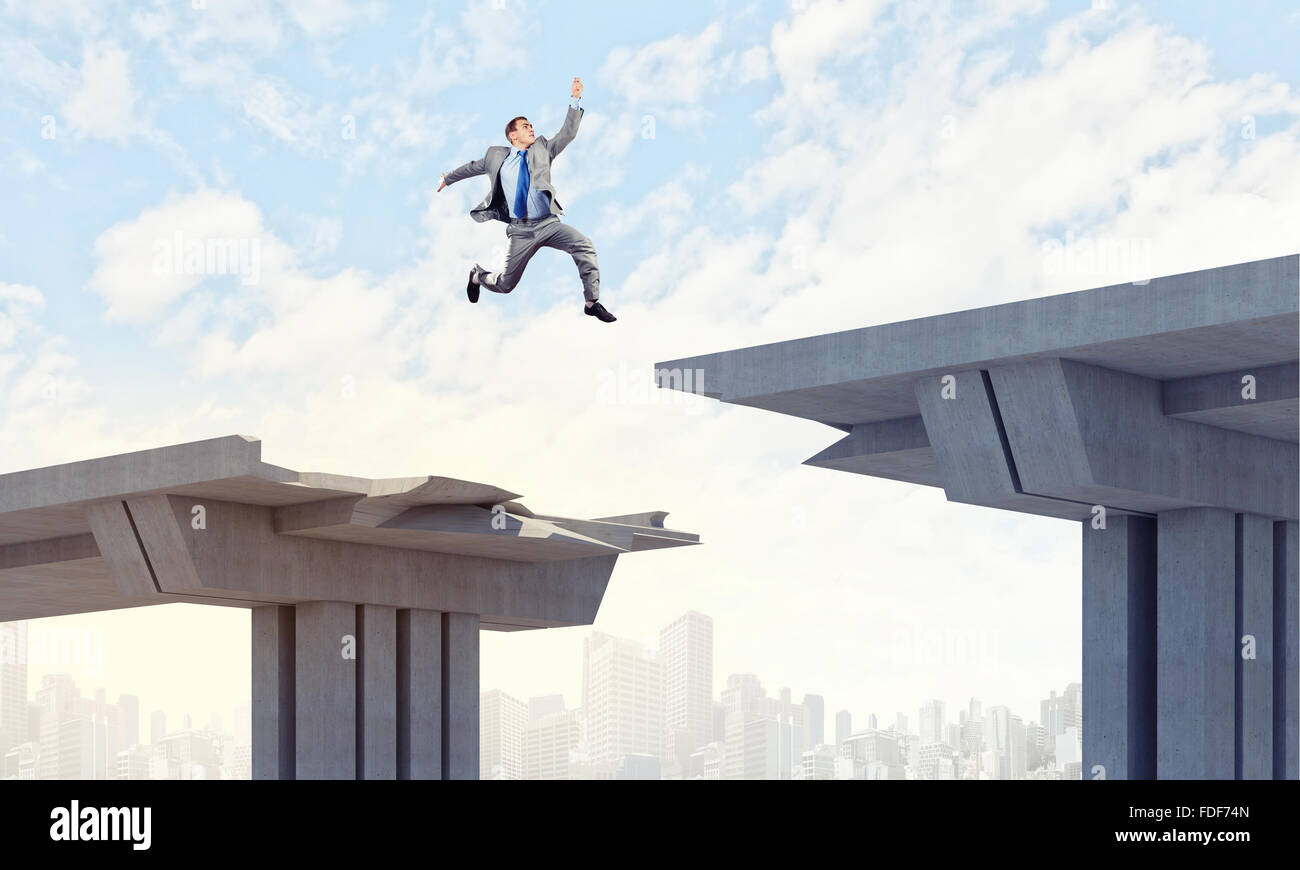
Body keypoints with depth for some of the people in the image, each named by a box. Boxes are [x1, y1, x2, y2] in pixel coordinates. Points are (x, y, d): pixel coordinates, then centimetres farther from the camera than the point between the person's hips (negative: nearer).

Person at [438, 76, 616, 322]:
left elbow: (568, 133, 2)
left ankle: (592, 302, -16)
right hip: (519, 230, -1)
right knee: (505, 284, 2)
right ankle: (477, 275, 38)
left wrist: (575, 101, -8)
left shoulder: (542, 149, 12)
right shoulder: (496, 156, 10)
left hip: (548, 224, 1)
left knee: (584, 246, -25)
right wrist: (447, 179, 40)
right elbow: (473, 167, 27)